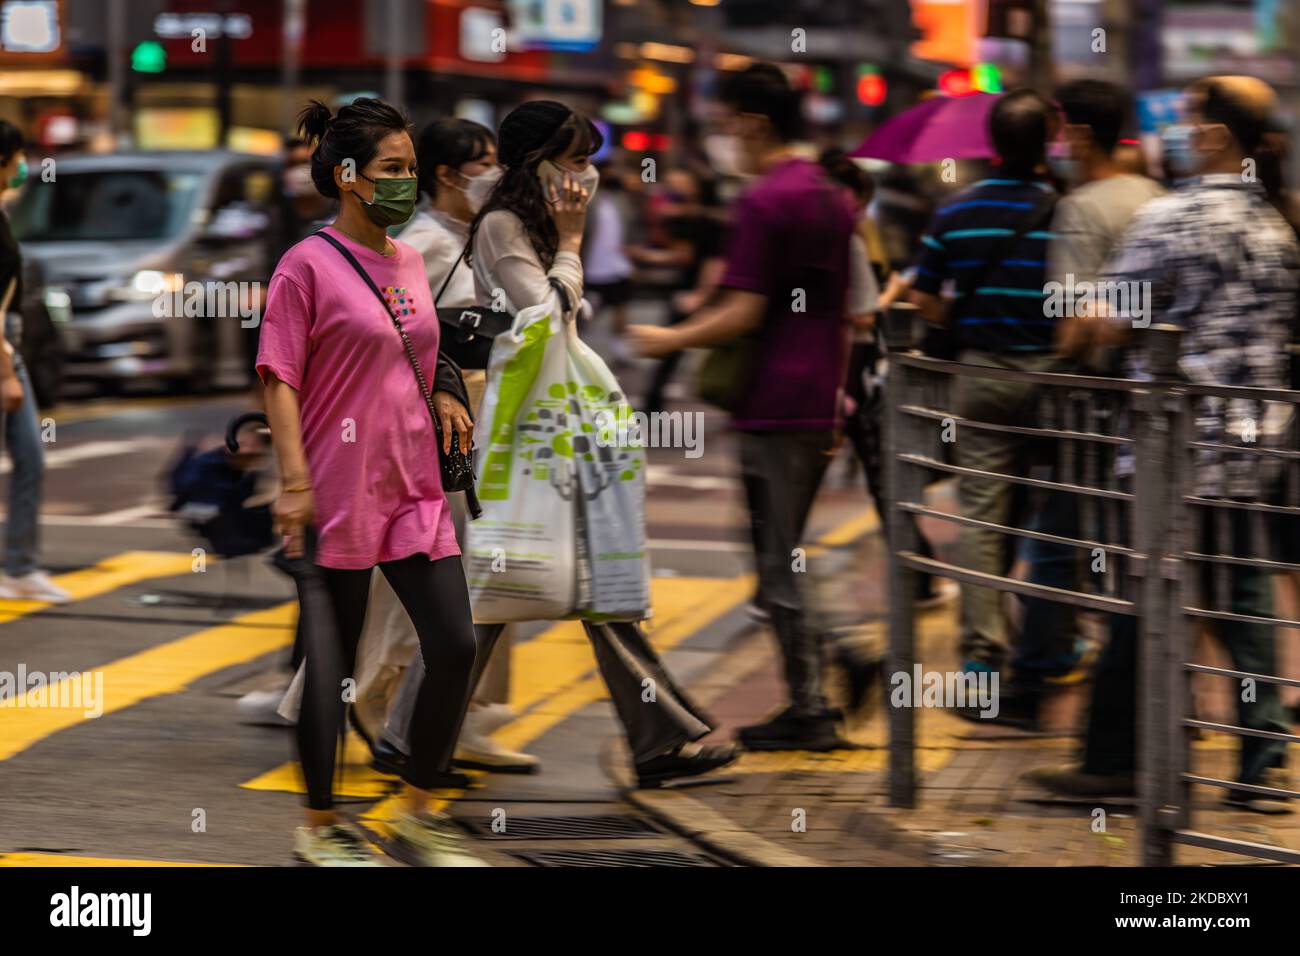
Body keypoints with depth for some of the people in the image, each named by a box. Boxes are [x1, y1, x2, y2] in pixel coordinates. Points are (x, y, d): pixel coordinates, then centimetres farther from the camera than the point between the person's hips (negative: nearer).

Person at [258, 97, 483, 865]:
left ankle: (419, 813, 17)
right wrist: (295, 478, -17)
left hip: (415, 487, 7)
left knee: (456, 646, 2)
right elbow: (280, 379, -10)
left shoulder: (410, 262, 12)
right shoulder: (309, 265, -9)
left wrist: (442, 397, 7)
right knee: (333, 661, 3)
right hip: (340, 493, -7)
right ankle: (321, 826, 18)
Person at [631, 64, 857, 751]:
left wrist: (671, 339, -5)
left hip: (774, 407, -8)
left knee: (778, 566, -2)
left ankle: (809, 708, -2)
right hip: (820, 406, 8)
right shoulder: (832, 201, 13)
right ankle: (809, 703, 15)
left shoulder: (762, 203, -13)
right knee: (789, 558, 15)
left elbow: (743, 314, -18)